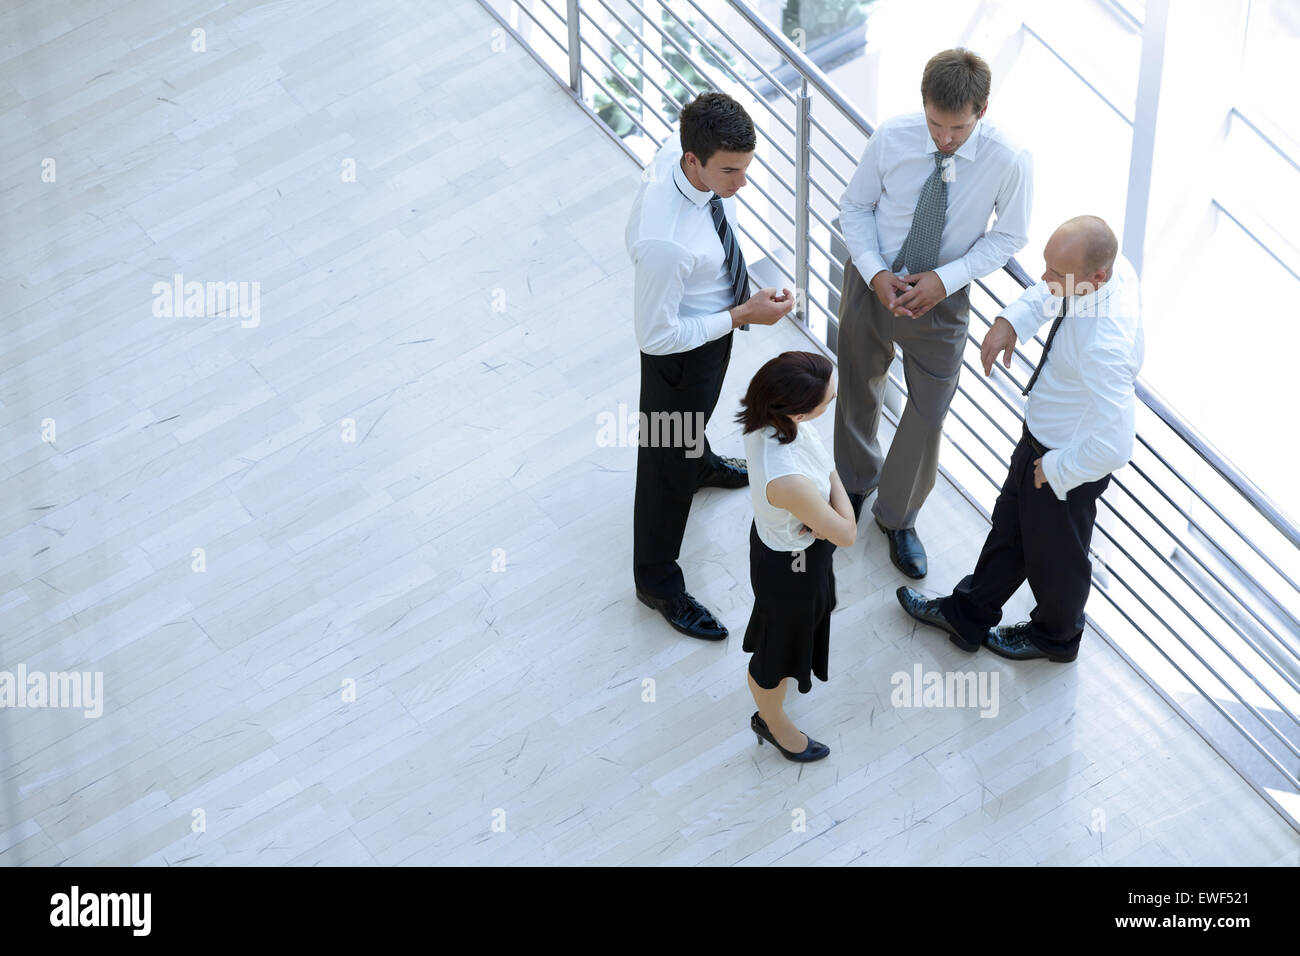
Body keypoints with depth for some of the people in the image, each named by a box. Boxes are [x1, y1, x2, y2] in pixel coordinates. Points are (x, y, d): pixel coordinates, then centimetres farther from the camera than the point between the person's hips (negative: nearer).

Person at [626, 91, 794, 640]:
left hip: (714, 317, 7)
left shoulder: (684, 152, -22)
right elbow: (656, 336, -31)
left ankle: (699, 459, 72)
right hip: (680, 346, -7)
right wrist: (743, 316, -28)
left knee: (700, 409, 38)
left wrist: (737, 300, 15)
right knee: (667, 462, 15)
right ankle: (657, 583, 37)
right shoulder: (665, 242, -45)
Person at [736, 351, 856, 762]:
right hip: (790, 566, -8)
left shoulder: (768, 416, -25)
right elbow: (846, 533, -29)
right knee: (782, 643, 23)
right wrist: (833, 479, -16)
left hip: (773, 533, 8)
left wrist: (818, 516, -20)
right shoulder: (788, 481, -47)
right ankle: (773, 724, 53)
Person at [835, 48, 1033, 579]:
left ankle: (897, 515, 34)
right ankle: (856, 480, 53)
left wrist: (945, 279, -20)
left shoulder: (1009, 162, -25)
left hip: (942, 297, -1)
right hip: (874, 282, 1)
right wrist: (875, 272, -20)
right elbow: (855, 206, -6)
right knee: (857, 391, 22)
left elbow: (1009, 236, -9)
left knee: (929, 414, 7)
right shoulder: (892, 138, -22)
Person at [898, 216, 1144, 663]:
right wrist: (1013, 319, -10)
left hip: (1068, 464, -8)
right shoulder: (1110, 263, -18)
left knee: (1053, 552, 22)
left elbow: (1113, 446, -41)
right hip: (1040, 438, 8)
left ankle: (1054, 637, 53)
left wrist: (1056, 469, -24)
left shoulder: (1104, 347, -44)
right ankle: (968, 614, 54)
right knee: (1010, 525, 29)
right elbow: (1049, 291, 7)